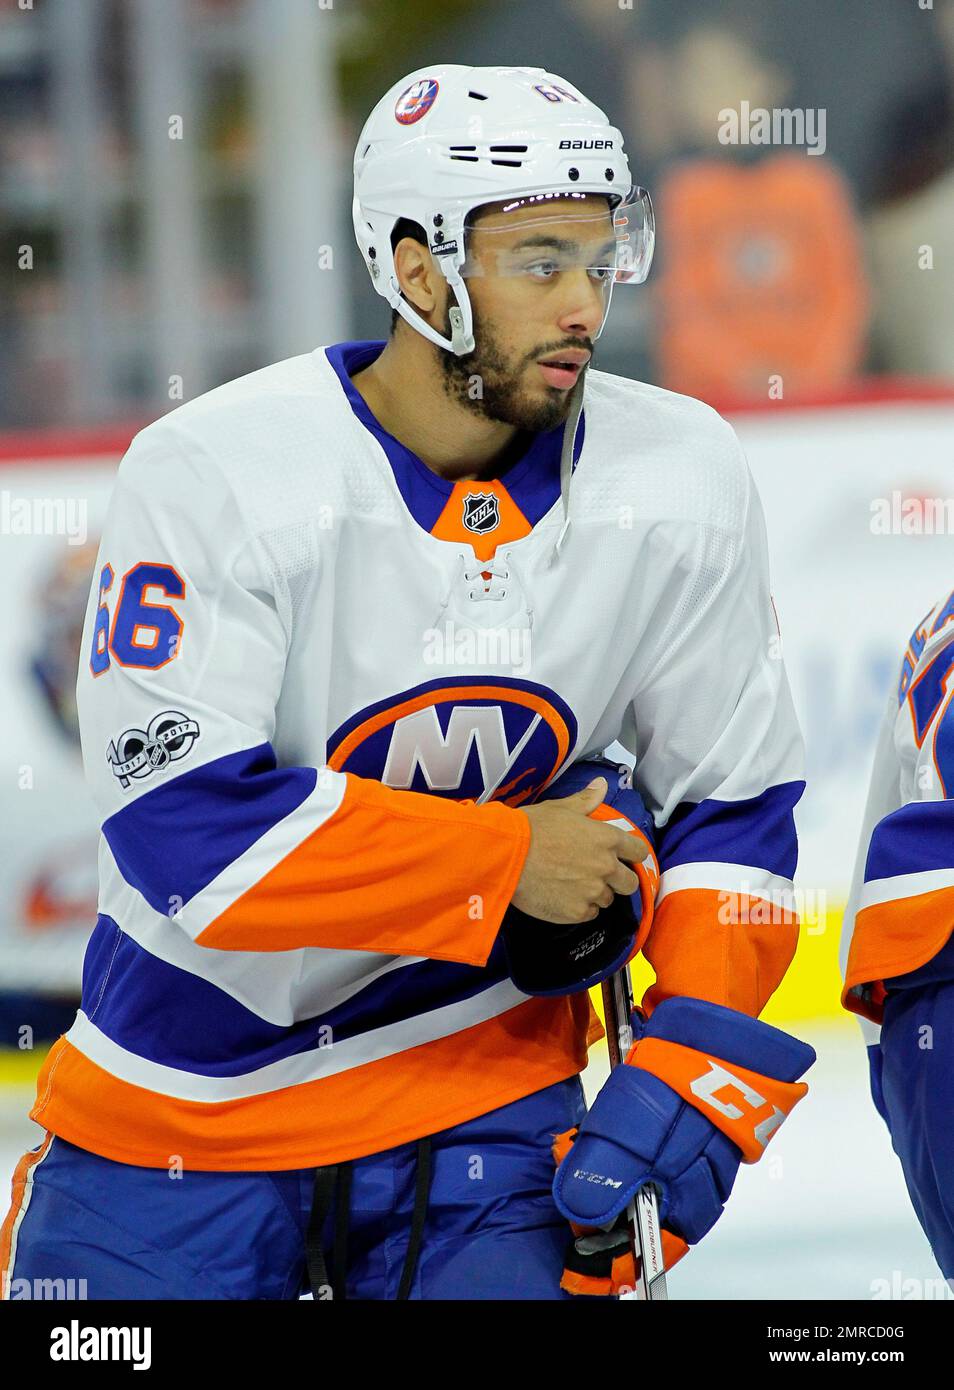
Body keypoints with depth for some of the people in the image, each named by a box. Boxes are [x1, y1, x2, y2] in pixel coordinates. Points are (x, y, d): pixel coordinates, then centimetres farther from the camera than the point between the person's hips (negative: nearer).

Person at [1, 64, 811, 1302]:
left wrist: (694, 1072, -10)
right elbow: (184, 821, -24)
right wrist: (501, 860, -20)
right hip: (181, 1102, -1)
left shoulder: (679, 484, -5)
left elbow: (736, 806, 3)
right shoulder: (214, 477, -17)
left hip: (473, 1090, 2)